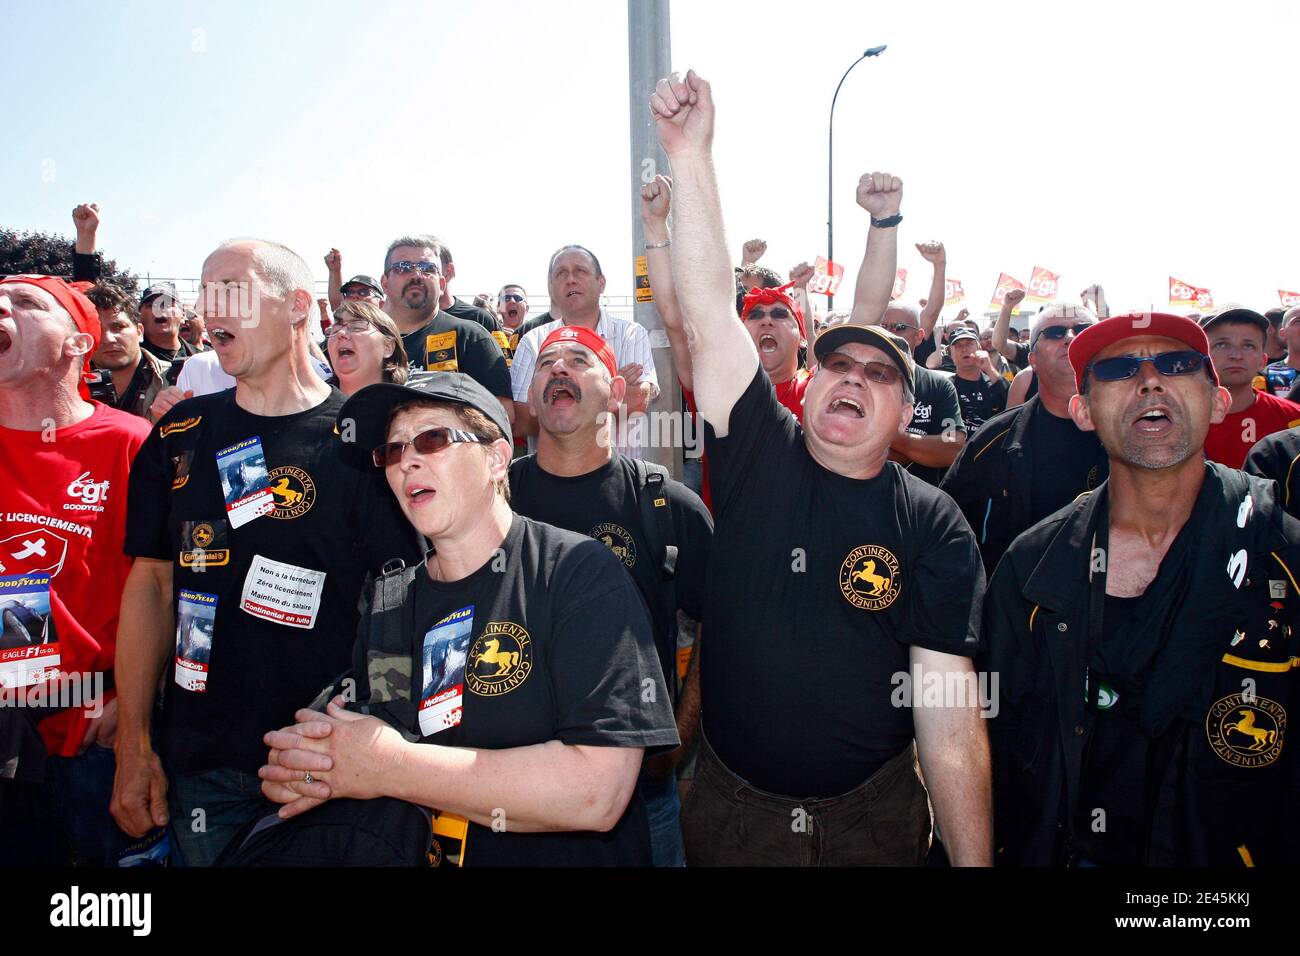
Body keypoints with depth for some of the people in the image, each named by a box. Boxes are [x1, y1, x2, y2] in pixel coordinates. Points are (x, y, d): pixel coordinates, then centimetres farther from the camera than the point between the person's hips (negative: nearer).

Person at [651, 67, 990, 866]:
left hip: (877, 818, -1)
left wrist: (974, 859, -13)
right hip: (730, 811, 1)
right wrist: (691, 156, -23)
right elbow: (707, 312, -16)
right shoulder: (759, 453, -6)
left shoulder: (933, 525, -8)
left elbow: (949, 711, -10)